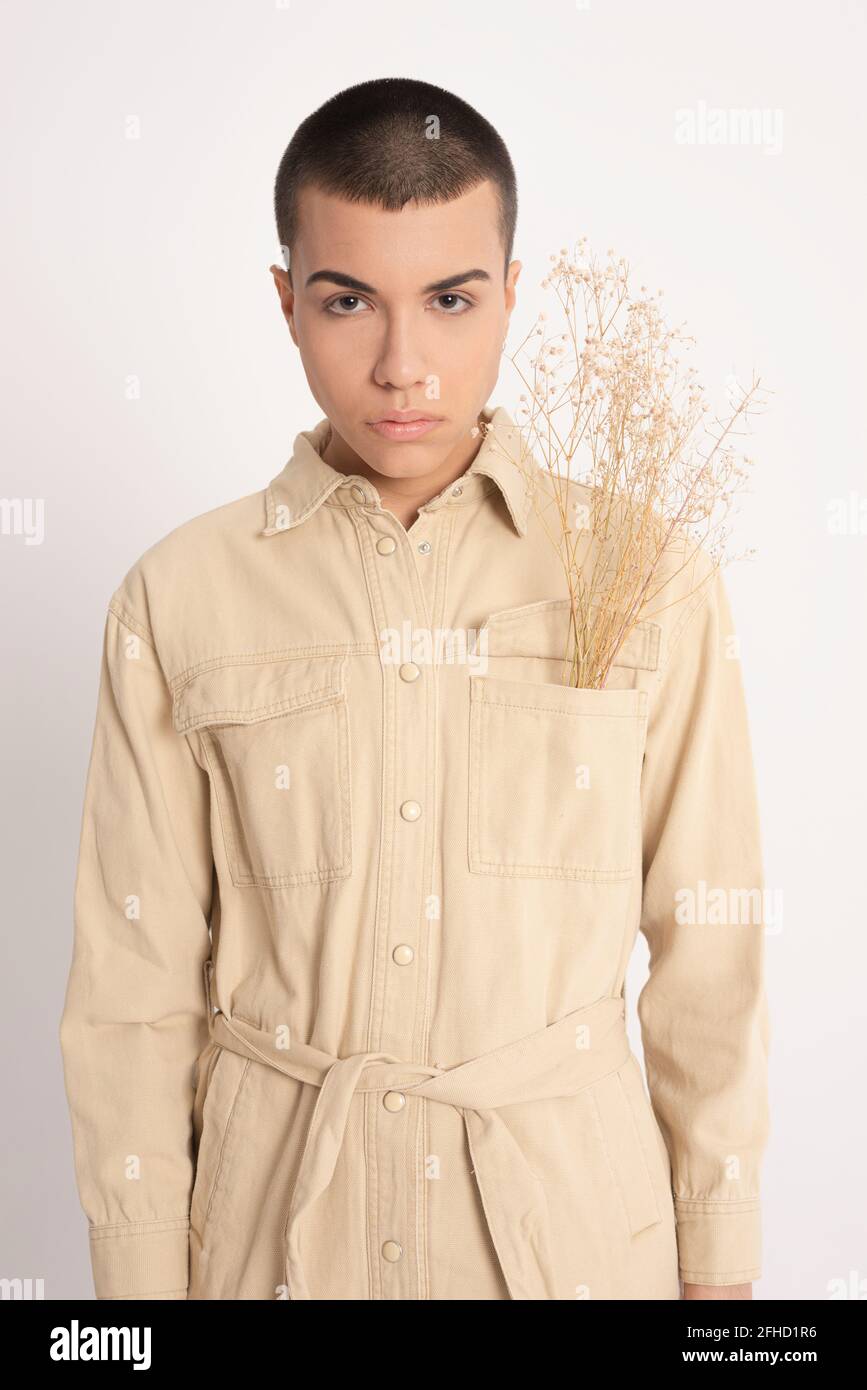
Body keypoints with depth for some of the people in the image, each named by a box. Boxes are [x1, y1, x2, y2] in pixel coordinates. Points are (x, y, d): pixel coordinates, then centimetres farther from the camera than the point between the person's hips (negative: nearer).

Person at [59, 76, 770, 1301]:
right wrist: (144, 1273, 1)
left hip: (571, 1207, 0)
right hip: (278, 1215, 0)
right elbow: (135, 992, -3)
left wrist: (719, 1265, 2)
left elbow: (708, 958, -3)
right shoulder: (180, 602, -8)